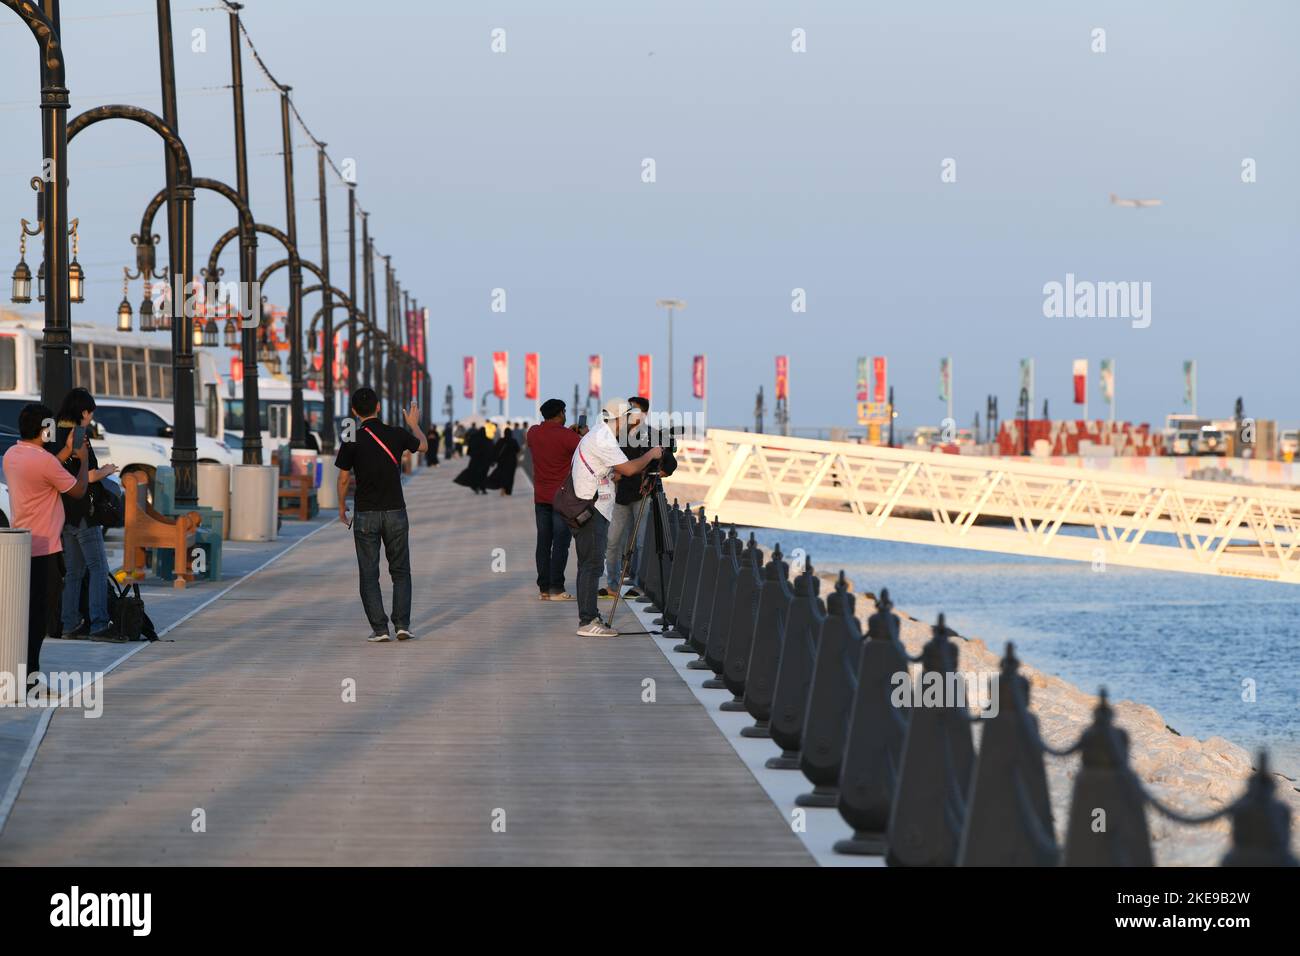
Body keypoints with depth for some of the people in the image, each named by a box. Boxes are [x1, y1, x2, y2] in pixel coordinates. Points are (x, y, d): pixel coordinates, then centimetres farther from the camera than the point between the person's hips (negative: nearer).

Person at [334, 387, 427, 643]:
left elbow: (343, 479, -3)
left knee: (369, 574, 4)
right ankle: (402, 624, 2)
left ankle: (379, 628, -2)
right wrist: (414, 424, 36)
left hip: (365, 514, -1)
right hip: (395, 512, 2)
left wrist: (342, 506, 14)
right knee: (400, 571, 12)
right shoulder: (396, 435, -4)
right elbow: (423, 446, 17)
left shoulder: (352, 442, -9)